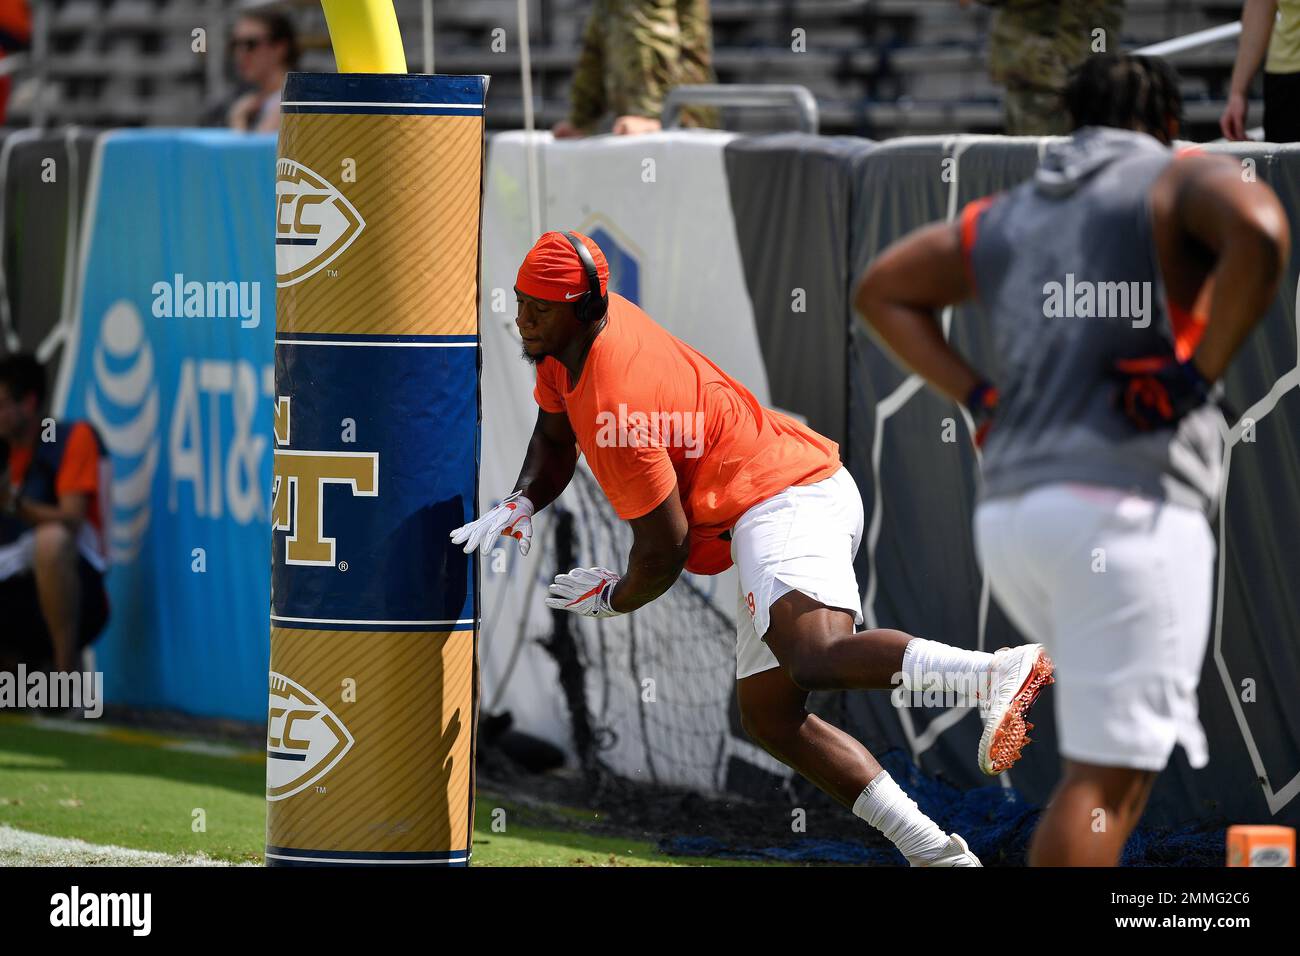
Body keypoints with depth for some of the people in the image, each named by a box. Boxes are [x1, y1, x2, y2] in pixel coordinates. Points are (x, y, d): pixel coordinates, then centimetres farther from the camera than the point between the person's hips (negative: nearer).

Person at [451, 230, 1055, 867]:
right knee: (769, 716, 9)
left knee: (814, 661, -36)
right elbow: (555, 437, 27)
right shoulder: (569, 337, 7)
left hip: (786, 500, -11)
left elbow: (665, 550, -16)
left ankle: (997, 672, -42)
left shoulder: (615, 404, -22)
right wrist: (520, 506, 8)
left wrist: (612, 600, 4)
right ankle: (935, 852, 1)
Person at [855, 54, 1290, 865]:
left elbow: (882, 291, 27)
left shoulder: (1008, 217, 20)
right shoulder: (1182, 181, 2)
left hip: (1008, 512, 7)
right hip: (1128, 503, -7)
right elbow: (1258, 230, -21)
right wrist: (1199, 373, -13)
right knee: (1109, 769, -8)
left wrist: (978, 396, 17)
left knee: (1126, 741, 24)